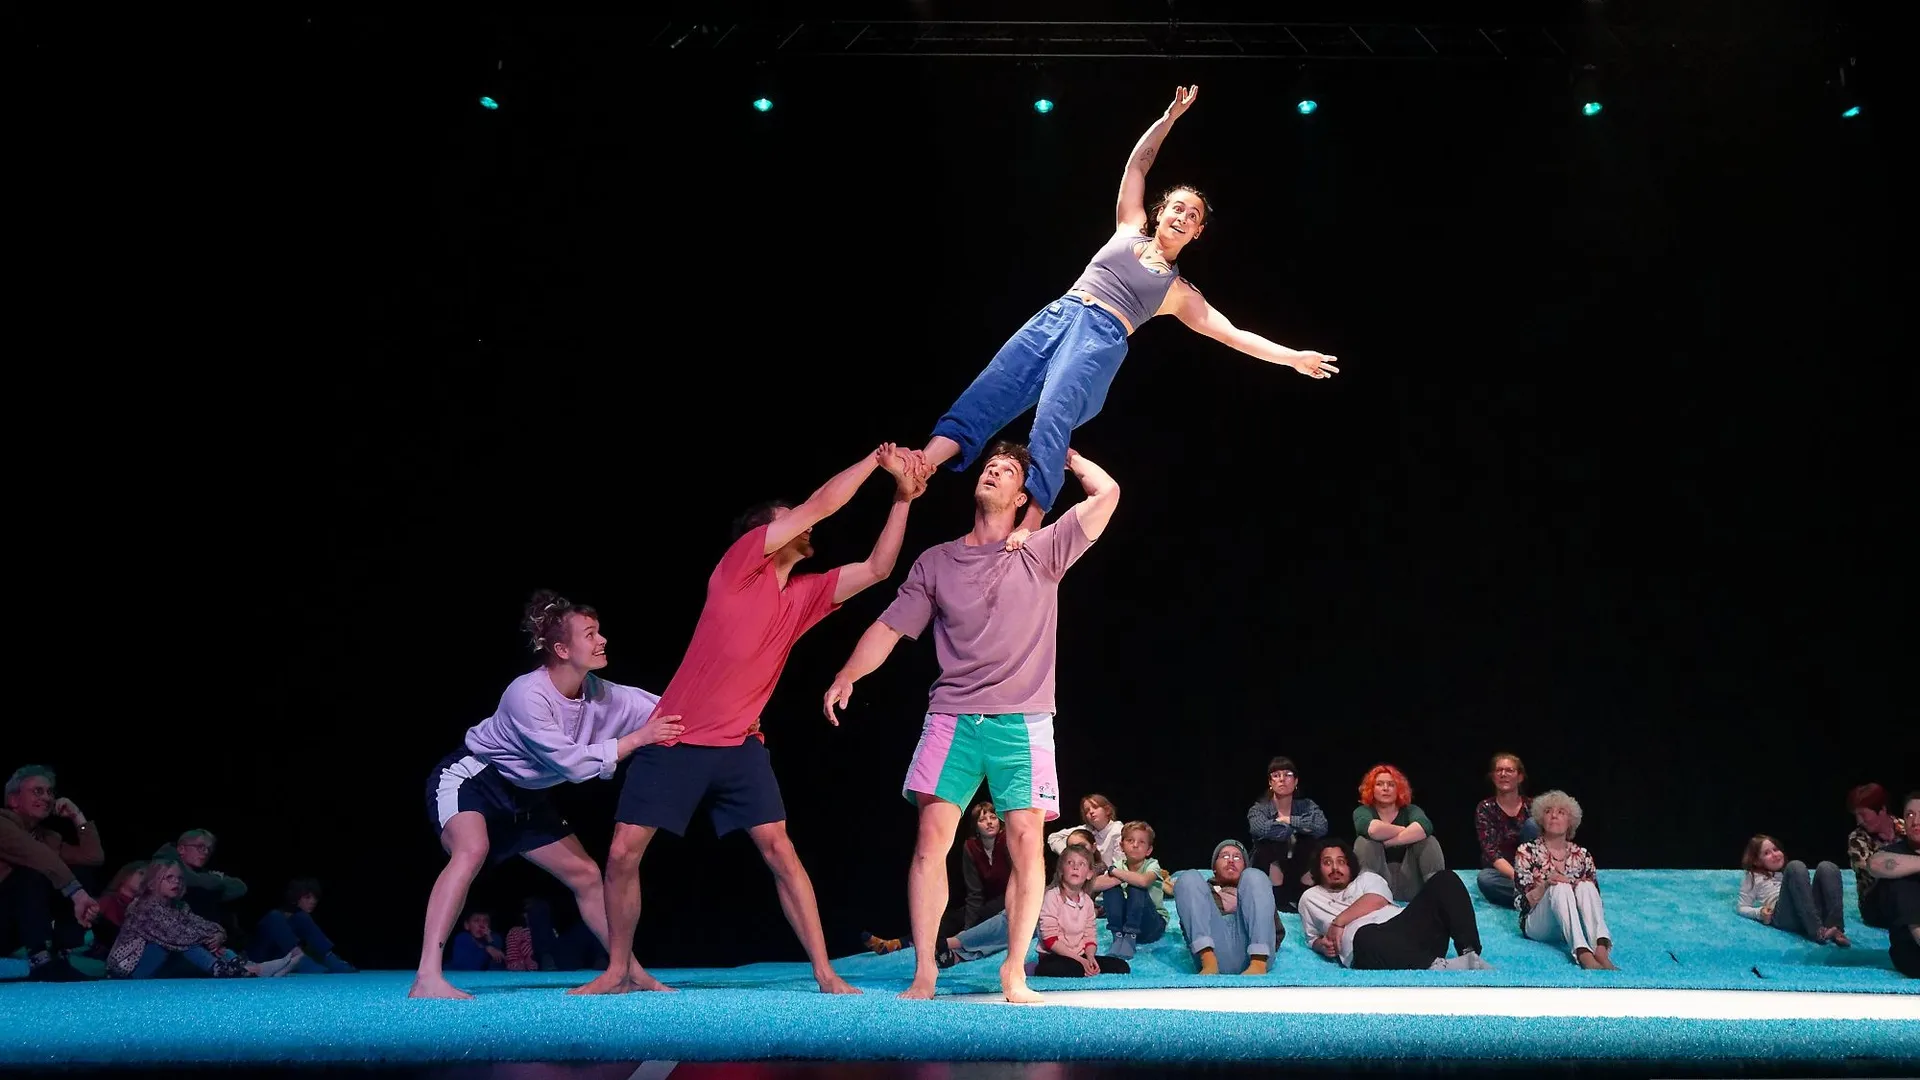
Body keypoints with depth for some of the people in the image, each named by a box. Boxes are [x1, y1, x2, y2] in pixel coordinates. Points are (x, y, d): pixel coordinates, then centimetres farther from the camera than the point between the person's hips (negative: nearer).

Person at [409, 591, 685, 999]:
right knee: (471, 851, -36)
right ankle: (428, 978, -40)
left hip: (525, 796, 8)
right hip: (469, 778, -8)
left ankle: (630, 972, 19)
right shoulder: (527, 695, -30)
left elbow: (672, 715, -9)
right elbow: (571, 763, -31)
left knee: (585, 874, 7)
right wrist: (638, 739, -30)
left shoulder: (600, 695, -10)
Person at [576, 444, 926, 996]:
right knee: (623, 854, -3)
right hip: (674, 742, -4)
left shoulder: (804, 595, 8)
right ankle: (620, 969, 16)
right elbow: (819, 505, -13)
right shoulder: (738, 567, -8)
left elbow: (876, 569, 3)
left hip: (739, 747, 4)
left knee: (778, 849, -6)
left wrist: (902, 498, -4)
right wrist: (876, 459, -6)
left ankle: (824, 972, -3)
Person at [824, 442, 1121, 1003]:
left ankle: (1014, 973, 3)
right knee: (931, 839, -8)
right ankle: (923, 973, -2)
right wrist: (846, 676, -6)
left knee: (1026, 840, -8)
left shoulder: (1041, 552, 7)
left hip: (1022, 722, -1)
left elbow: (1106, 493, -1)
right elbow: (889, 628, 9)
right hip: (951, 718, 1)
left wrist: (1061, 454, 14)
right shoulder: (935, 561, 13)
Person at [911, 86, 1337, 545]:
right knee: (990, 391, -22)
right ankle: (919, 467, -37)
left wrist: (1293, 357, 12)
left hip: (1102, 340, -2)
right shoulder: (1130, 229, 28)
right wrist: (1170, 117, 25)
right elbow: (1137, 164, 28)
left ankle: (1029, 525, -45)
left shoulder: (1180, 293, 22)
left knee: (1053, 416, -29)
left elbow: (1232, 335, 18)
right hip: (1057, 315, 3)